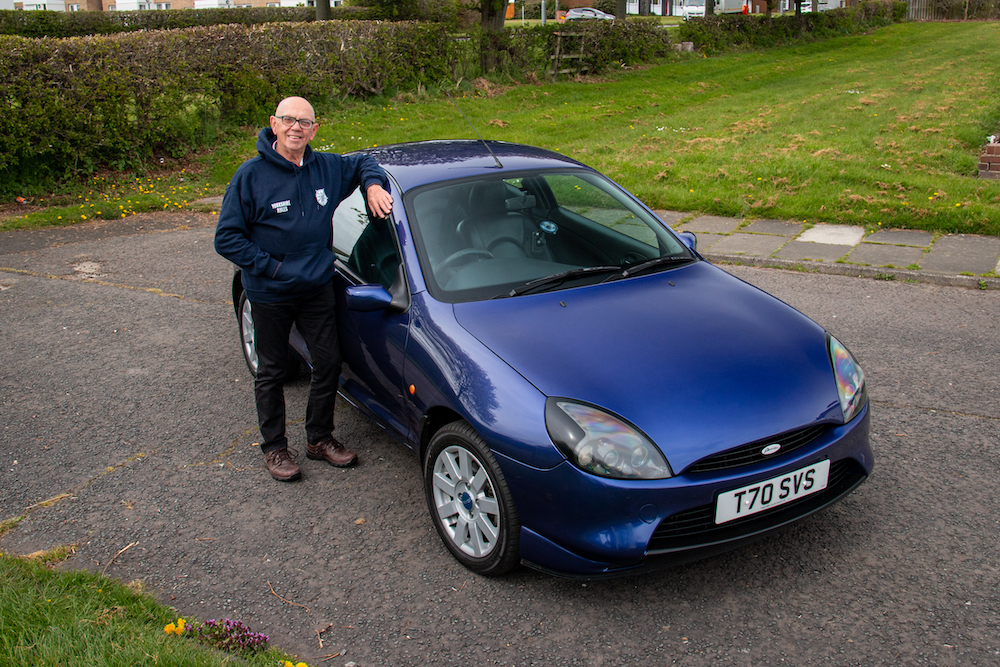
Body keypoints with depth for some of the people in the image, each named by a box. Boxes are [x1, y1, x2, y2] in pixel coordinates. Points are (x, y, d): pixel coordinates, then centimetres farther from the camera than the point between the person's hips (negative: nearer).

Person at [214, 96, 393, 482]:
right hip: (270, 294, -4)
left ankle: (319, 439, 28)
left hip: (317, 288, 4)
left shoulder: (327, 168, -1)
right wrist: (270, 267, -19)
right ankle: (273, 447, 27)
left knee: (329, 362, 9)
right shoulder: (252, 175, -13)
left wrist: (373, 185, -3)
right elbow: (227, 238, -12)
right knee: (272, 371, 10)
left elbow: (362, 164, 20)